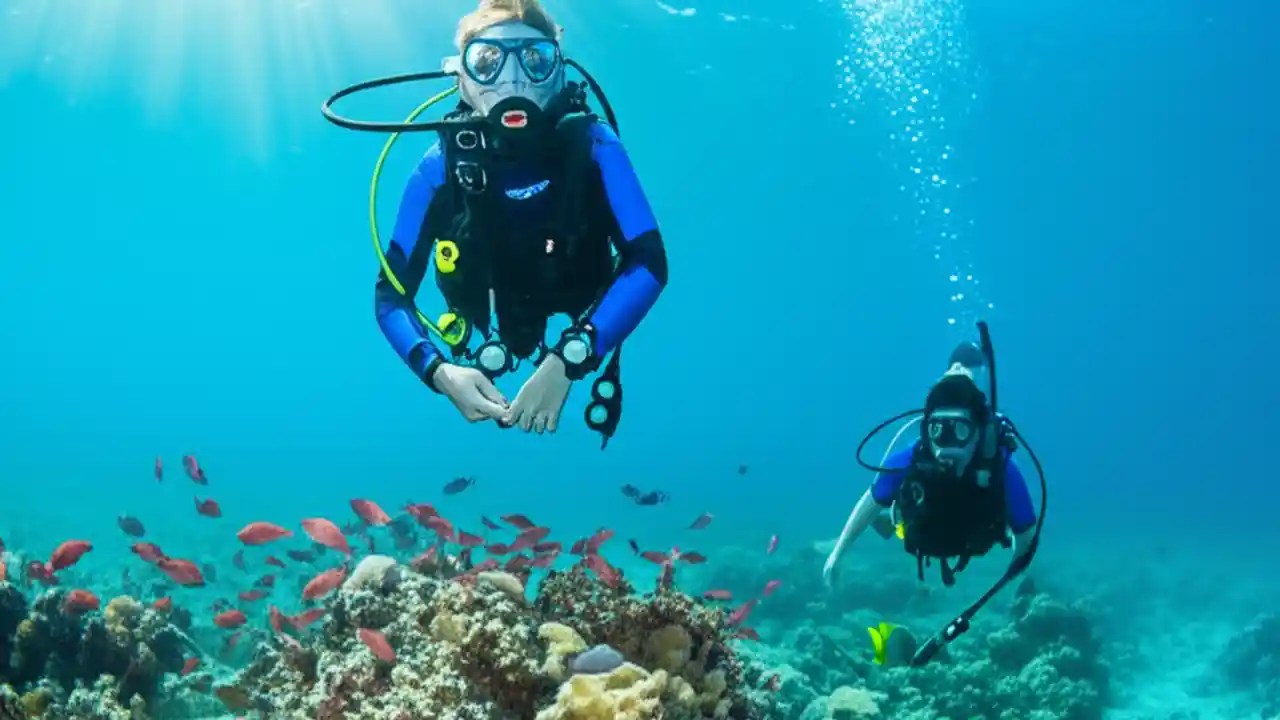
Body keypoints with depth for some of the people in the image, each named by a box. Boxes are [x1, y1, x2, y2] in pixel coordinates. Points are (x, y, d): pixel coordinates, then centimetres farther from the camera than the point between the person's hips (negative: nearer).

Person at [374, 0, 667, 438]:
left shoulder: (592, 145, -26)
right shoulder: (441, 168, -25)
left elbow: (649, 264, -33)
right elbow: (390, 295, -21)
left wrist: (567, 361, -42)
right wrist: (440, 373, -40)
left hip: (582, 346, 0)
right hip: (490, 364, 1)